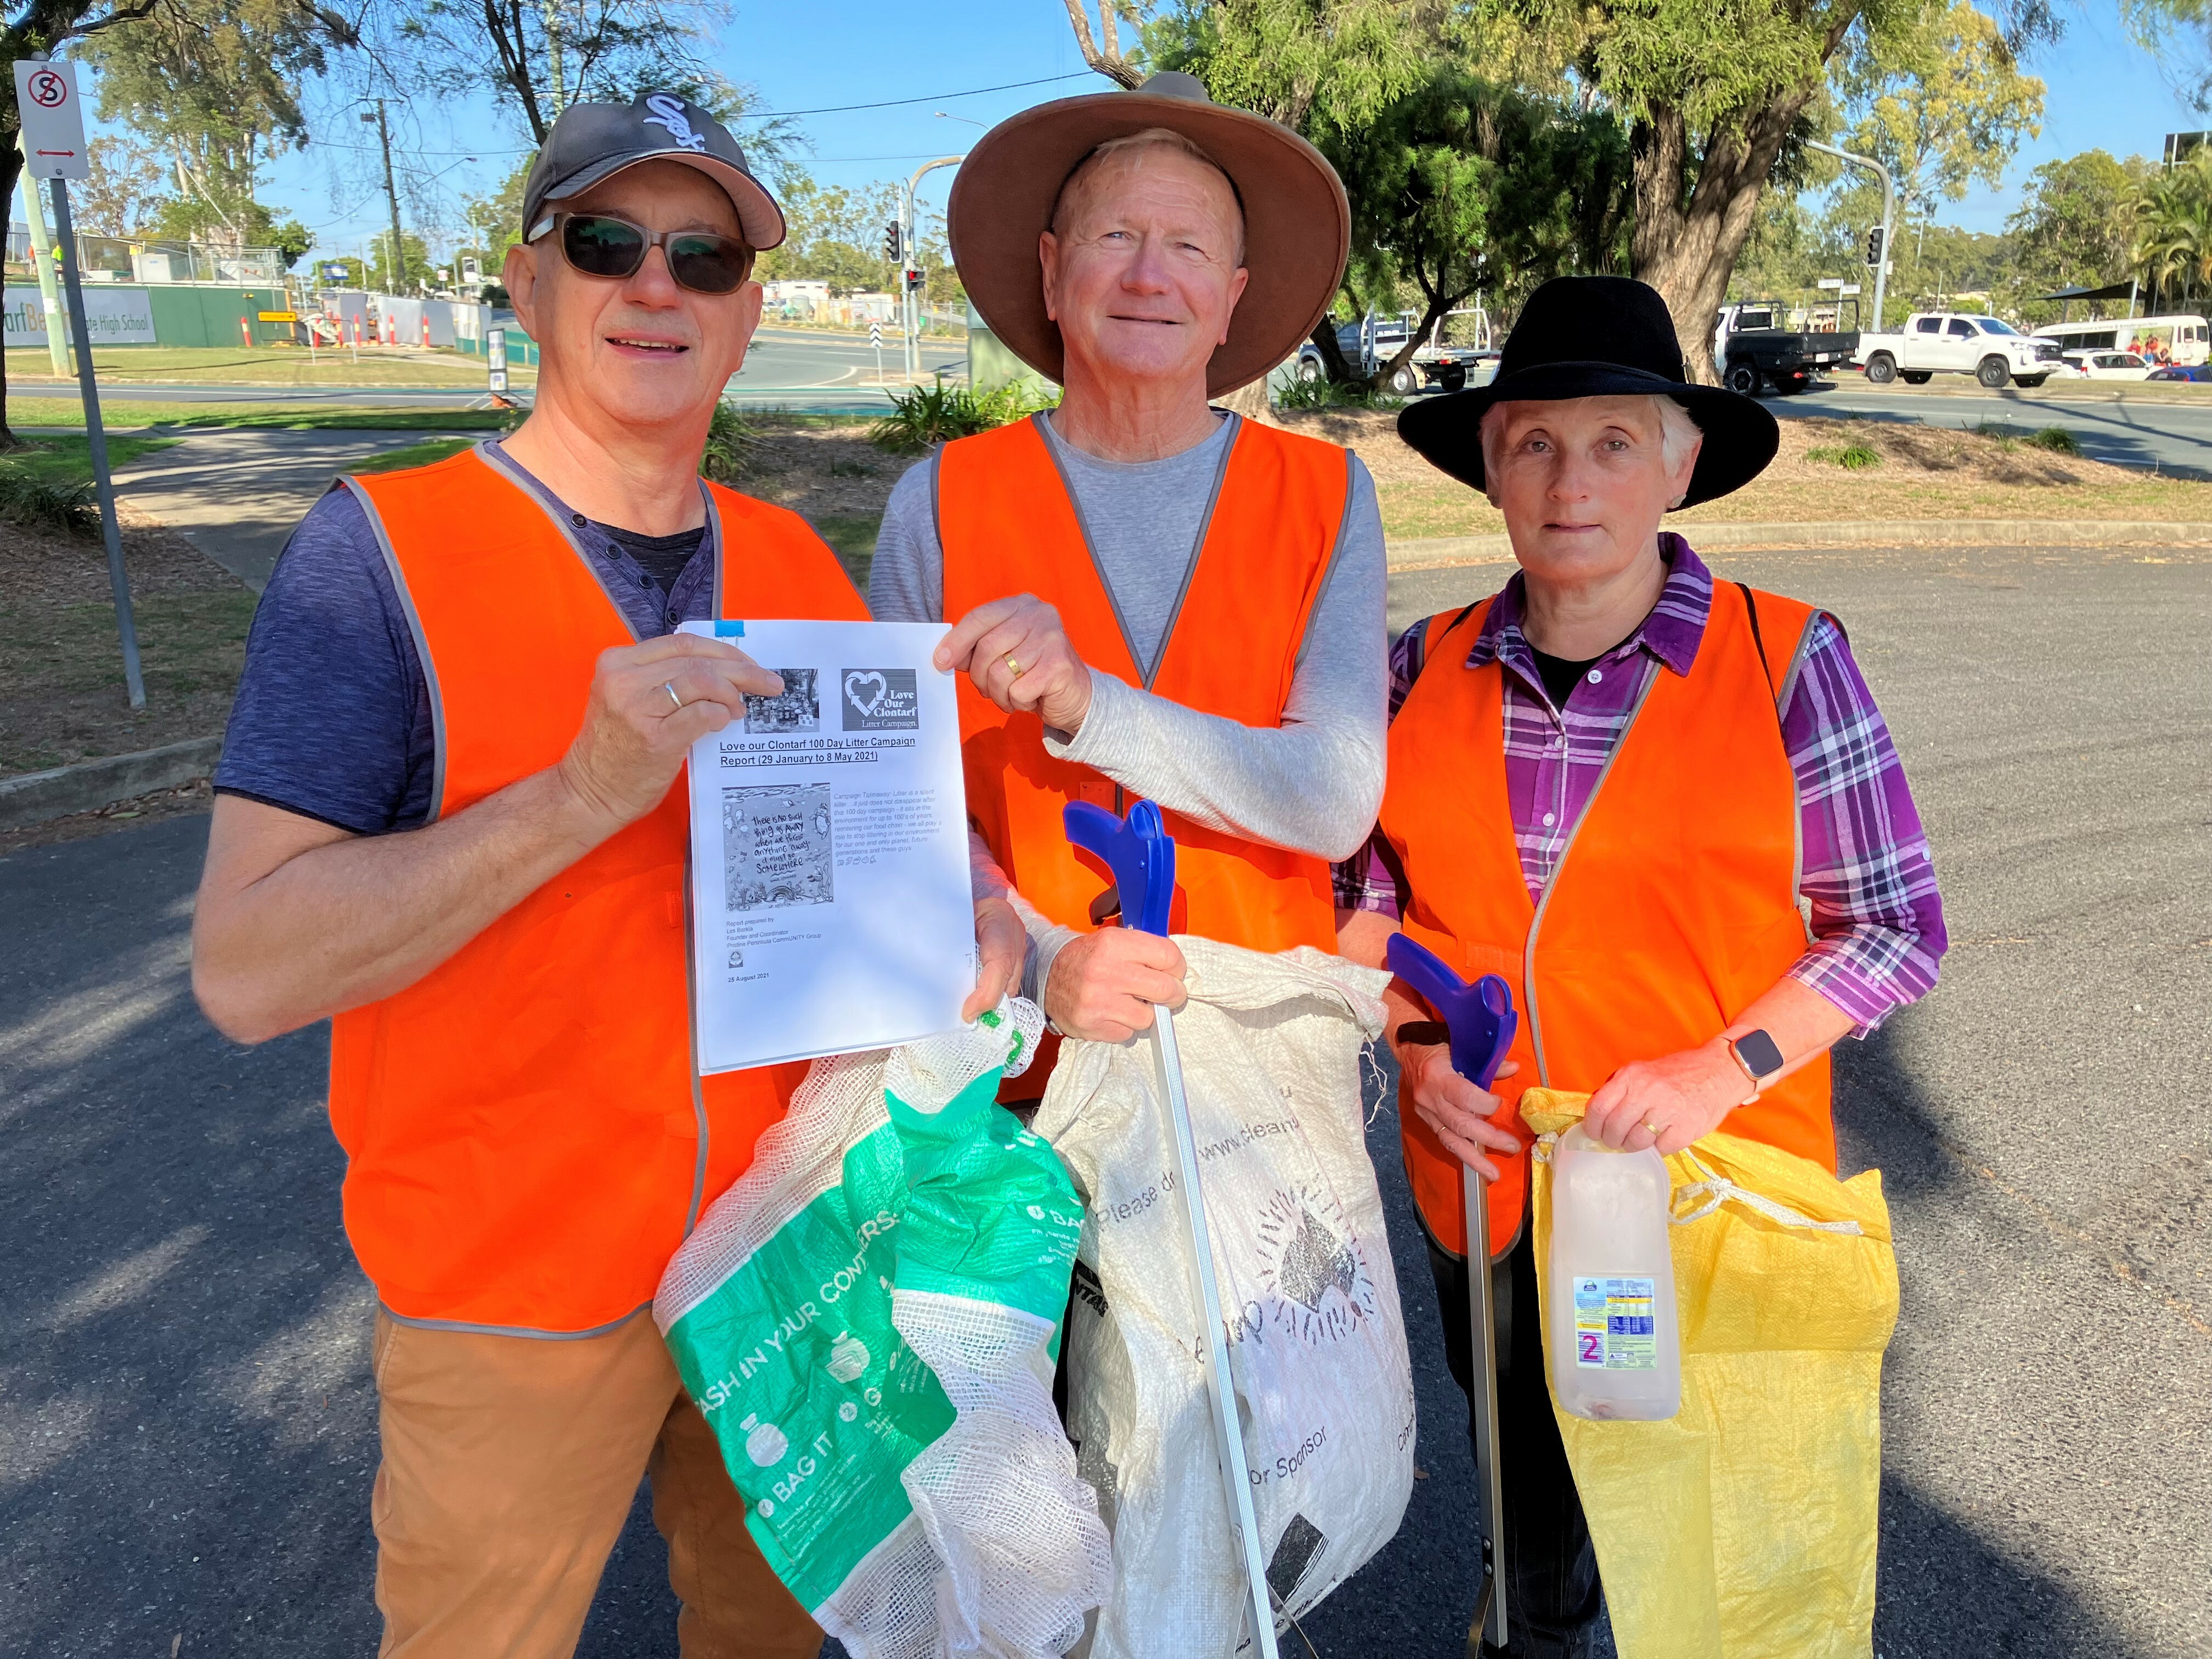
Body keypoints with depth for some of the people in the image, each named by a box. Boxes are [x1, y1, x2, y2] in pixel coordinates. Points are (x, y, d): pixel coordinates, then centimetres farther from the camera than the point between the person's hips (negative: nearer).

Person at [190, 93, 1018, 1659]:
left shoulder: (798, 567, 0)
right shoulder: (382, 549, -15)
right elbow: (246, 970, -22)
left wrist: (963, 903, -11)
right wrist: (587, 791, -32)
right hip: (512, 1287, -4)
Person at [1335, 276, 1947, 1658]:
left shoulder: (1786, 658, -11)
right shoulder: (1431, 668, -2)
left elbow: (1896, 925, -7)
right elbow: (1367, 885, 8)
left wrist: (1723, 1069, -19)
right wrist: (1415, 1036, -8)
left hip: (1712, 1188, -3)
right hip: (1483, 1184, 3)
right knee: (1529, 1480, 23)